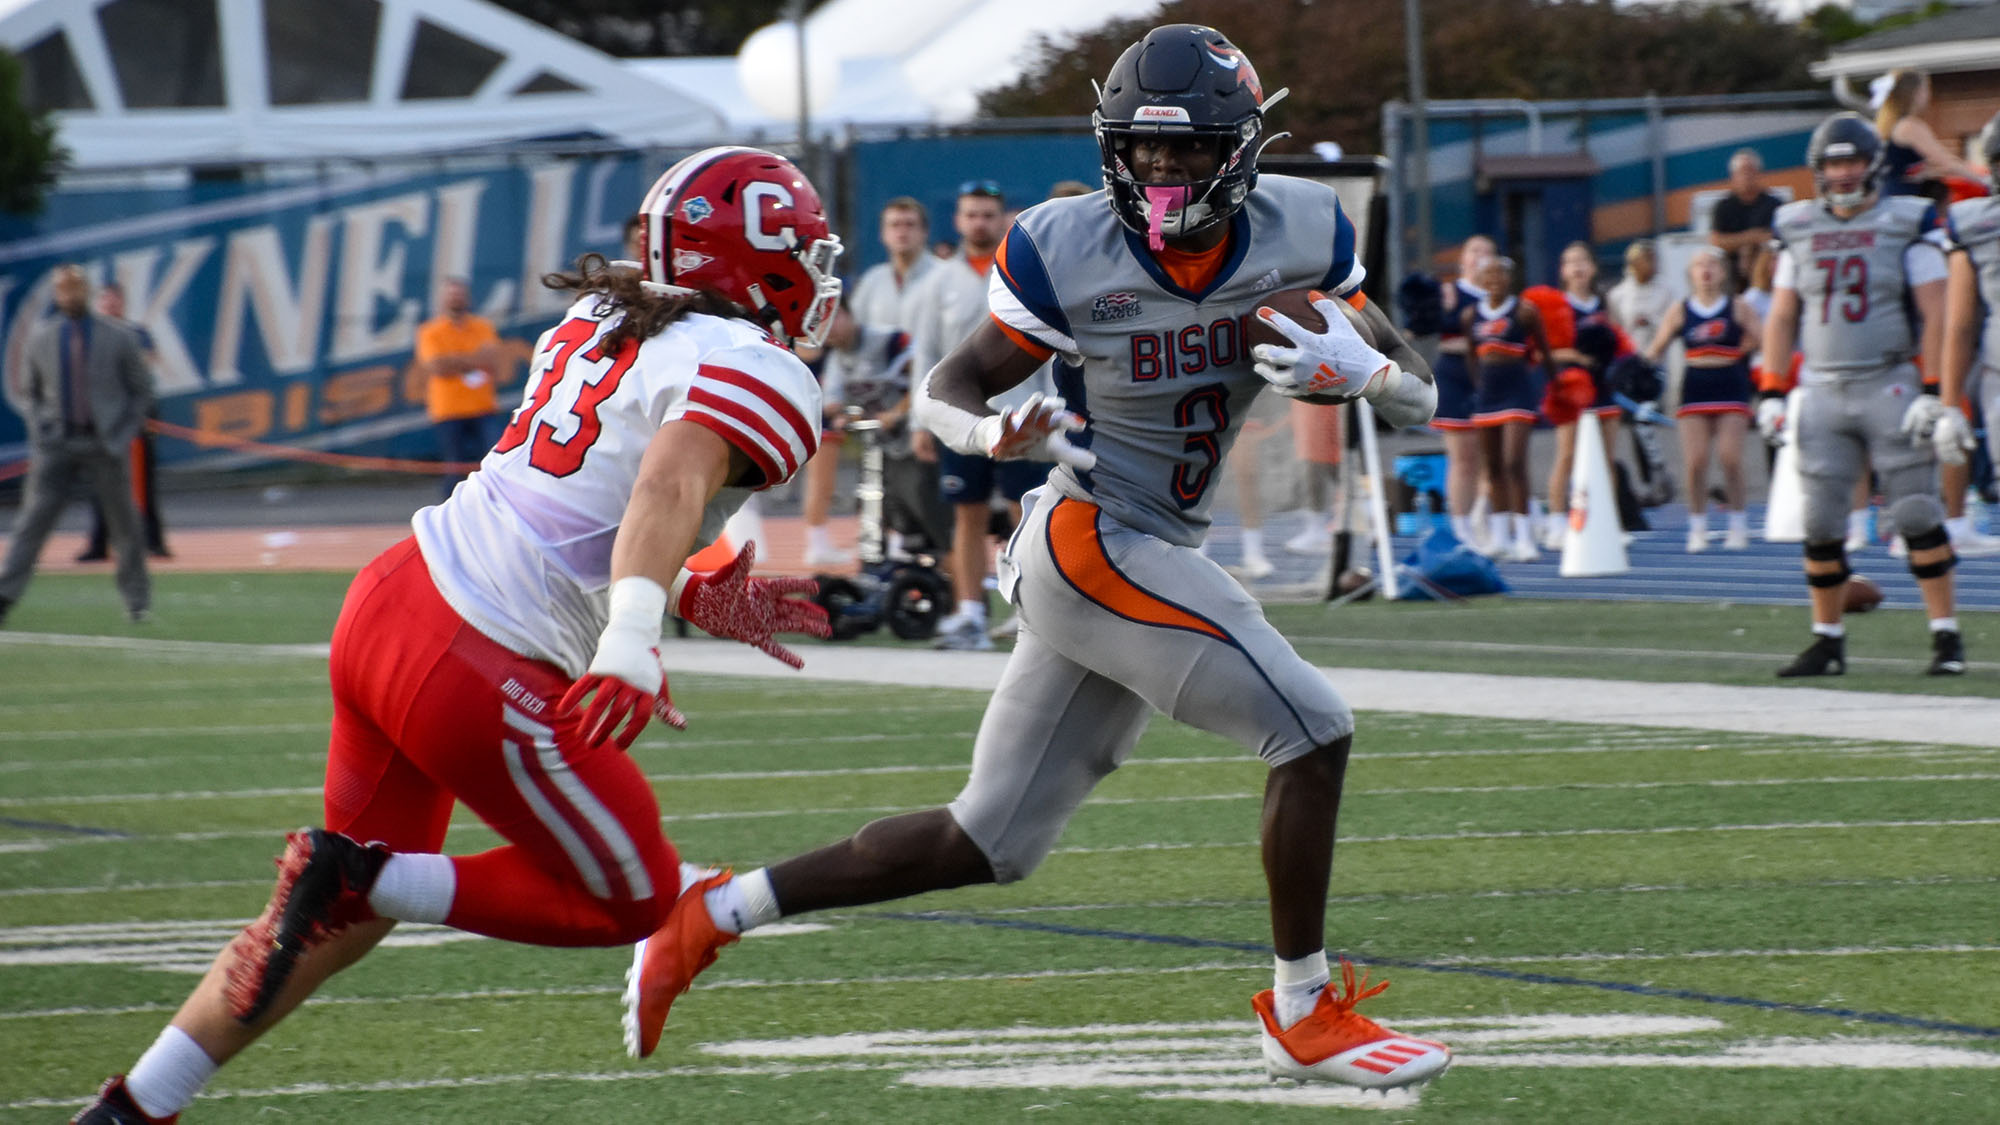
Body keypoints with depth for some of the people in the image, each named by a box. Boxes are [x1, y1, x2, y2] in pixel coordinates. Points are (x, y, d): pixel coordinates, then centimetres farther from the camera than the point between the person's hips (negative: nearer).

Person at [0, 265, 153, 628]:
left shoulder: (119, 337, 2)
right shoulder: (40, 339, 6)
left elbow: (142, 389, 10)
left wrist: (126, 432, -2)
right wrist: (37, 424, -3)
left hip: (106, 445, 0)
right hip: (55, 447, 0)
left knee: (123, 523, 6)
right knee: (33, 519, -11)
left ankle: (137, 599, 21)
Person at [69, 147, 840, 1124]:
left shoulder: (599, 320, 16)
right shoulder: (756, 375, -9)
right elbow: (670, 484, -28)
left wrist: (696, 600, 27)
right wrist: (634, 644, -40)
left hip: (393, 598, 8)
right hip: (480, 677, -8)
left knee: (346, 918, 24)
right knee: (632, 899, 11)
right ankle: (352, 877, -2)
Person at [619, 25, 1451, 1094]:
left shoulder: (1299, 235, -2)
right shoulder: (1070, 252, -13)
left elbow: (1420, 398, 2)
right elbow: (943, 393, -4)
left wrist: (1360, 371, -22)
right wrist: (997, 433, -27)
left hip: (1150, 561, 6)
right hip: (1091, 537, -6)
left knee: (985, 845, 11)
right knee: (1312, 729, -15)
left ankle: (711, 916, 19)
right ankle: (1303, 1011, -2)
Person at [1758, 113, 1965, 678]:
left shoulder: (1907, 224, -1)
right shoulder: (1799, 230, 10)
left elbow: (1935, 316, -4)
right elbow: (1781, 318, 14)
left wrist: (1936, 395, -11)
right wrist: (1771, 393, 6)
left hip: (1890, 387, -4)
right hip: (1822, 392, 4)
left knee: (1917, 514, -6)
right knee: (1820, 521, 1)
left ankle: (1946, 635, -1)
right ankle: (1828, 638, 10)